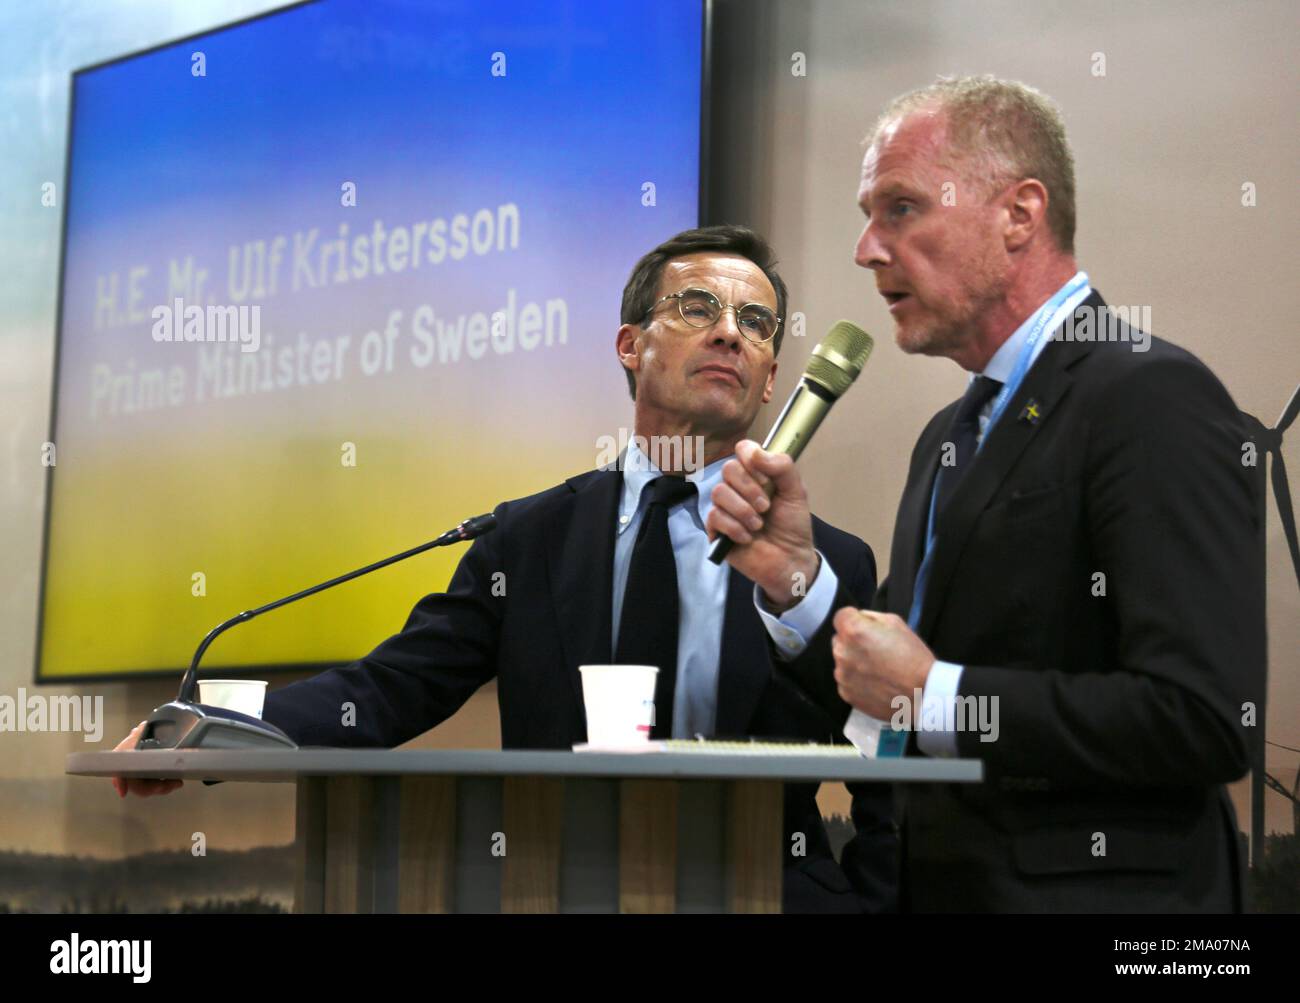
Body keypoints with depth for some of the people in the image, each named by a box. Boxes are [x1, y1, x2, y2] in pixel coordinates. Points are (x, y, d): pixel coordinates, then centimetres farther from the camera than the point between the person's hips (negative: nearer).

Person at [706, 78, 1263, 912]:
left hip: (1080, 888, -8)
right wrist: (795, 575, -3)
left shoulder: (1155, 397, -15)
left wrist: (935, 694, -18)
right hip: (931, 885, 8)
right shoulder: (952, 436, 12)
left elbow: (1206, 718, -24)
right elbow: (890, 714, 11)